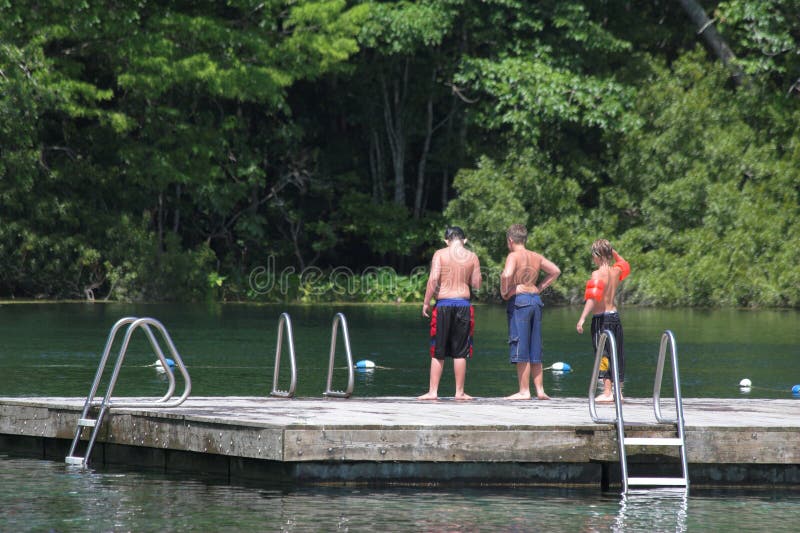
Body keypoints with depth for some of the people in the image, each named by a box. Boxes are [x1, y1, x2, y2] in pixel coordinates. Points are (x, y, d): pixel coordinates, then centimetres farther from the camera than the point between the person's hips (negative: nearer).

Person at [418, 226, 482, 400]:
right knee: (460, 352, 7)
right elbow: (477, 284, 4)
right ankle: (459, 392, 9)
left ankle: (433, 391, 3)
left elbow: (433, 279, -11)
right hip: (463, 304, 1)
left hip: (443, 304, -1)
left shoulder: (440, 255, -3)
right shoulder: (472, 257, 3)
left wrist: (426, 303, -5)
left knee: (438, 352, 5)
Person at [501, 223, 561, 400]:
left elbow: (507, 275, -26)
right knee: (535, 348, 13)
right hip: (536, 299, 7)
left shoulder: (514, 256, -9)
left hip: (519, 300, -7)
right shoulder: (536, 257, 12)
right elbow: (555, 271, 19)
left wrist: (504, 292, -10)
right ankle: (540, 390, 13)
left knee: (521, 350, -3)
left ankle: (524, 391, -3)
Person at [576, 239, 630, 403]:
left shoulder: (597, 274, -14)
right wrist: (613, 252, 21)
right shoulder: (616, 271, 5)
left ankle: (607, 392, -9)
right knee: (617, 355, 12)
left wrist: (582, 318, -25)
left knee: (603, 354, -5)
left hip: (601, 317, -7)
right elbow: (624, 265, 31)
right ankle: (619, 392, 17)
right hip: (615, 315, 7)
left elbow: (592, 298, -23)